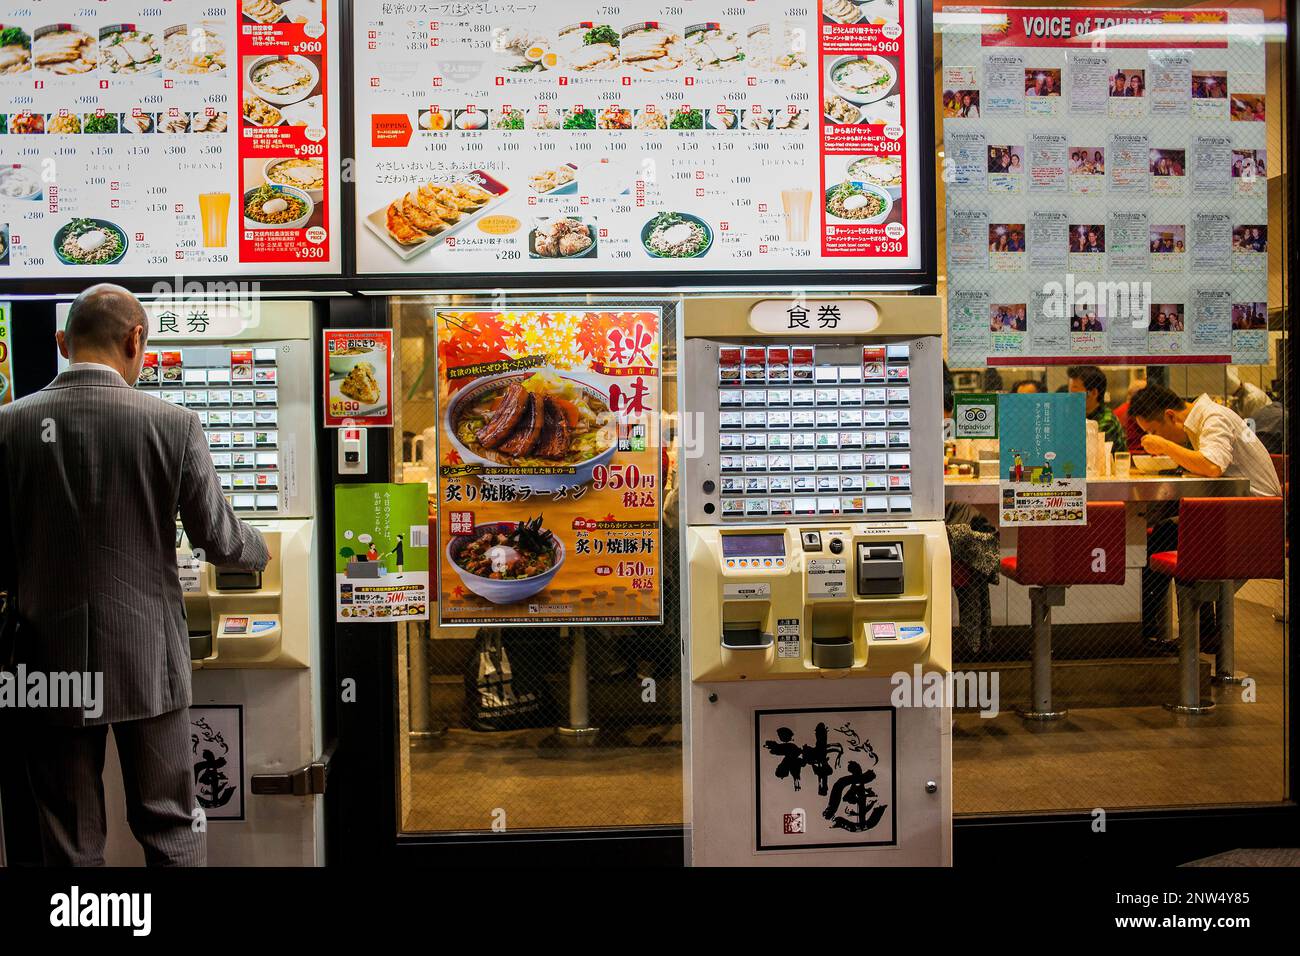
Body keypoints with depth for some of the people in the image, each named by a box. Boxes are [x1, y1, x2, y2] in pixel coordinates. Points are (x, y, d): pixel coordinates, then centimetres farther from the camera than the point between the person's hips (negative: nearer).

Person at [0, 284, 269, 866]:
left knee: (70, 844, 15)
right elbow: (219, 541, -5)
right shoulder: (173, 424, -10)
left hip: (53, 663, 1)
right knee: (171, 830, 15)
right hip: (148, 663, -1)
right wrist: (259, 552, 17)